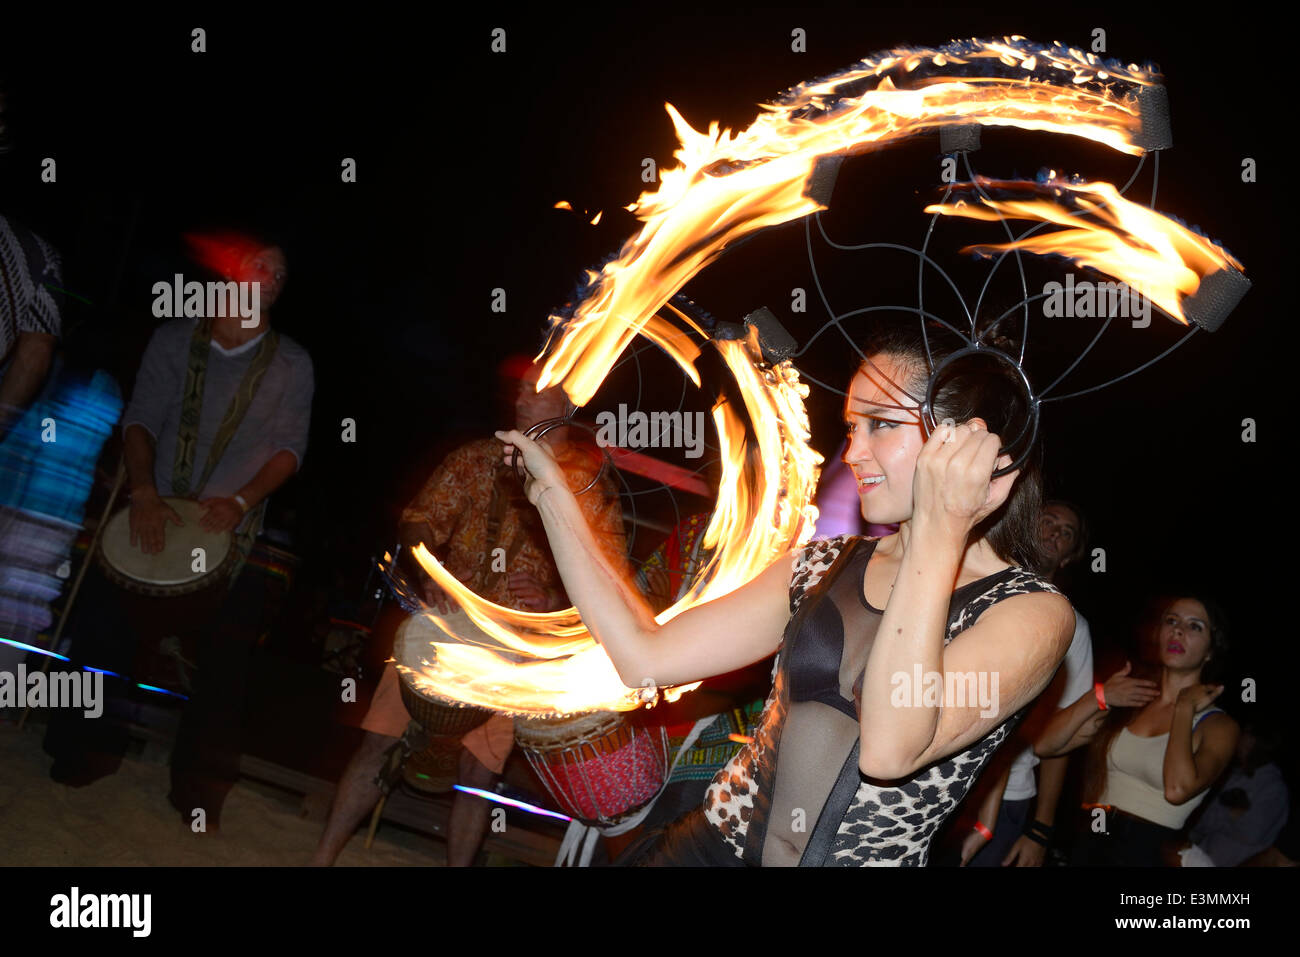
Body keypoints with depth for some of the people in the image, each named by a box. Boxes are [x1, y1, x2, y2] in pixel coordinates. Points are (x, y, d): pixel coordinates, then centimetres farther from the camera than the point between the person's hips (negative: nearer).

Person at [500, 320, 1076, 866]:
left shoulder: (1032, 613, -7)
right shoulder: (823, 566, 9)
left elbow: (889, 749, -23)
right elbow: (645, 658, 3)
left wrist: (941, 530, -20)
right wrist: (554, 495, 5)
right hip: (712, 844, 3)